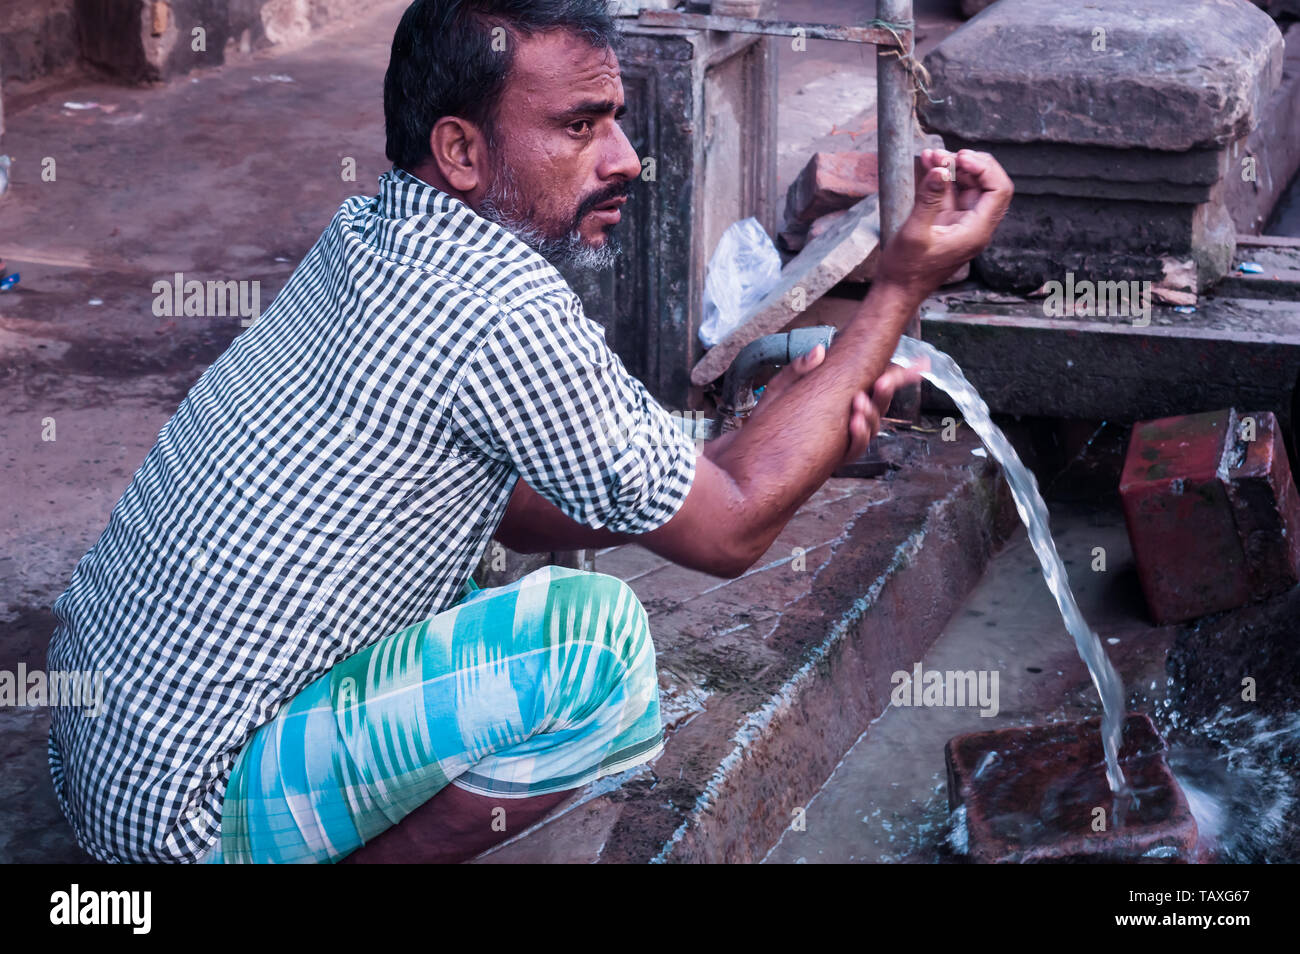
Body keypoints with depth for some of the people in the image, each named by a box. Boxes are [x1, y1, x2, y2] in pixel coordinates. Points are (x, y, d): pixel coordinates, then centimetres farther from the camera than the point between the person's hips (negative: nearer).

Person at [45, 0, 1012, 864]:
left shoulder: (369, 236, 4)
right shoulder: (506, 319, -23)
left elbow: (521, 509, 13)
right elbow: (727, 532, -11)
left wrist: (774, 432, 2)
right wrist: (902, 289, -9)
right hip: (180, 813, -9)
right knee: (596, 637, -20)